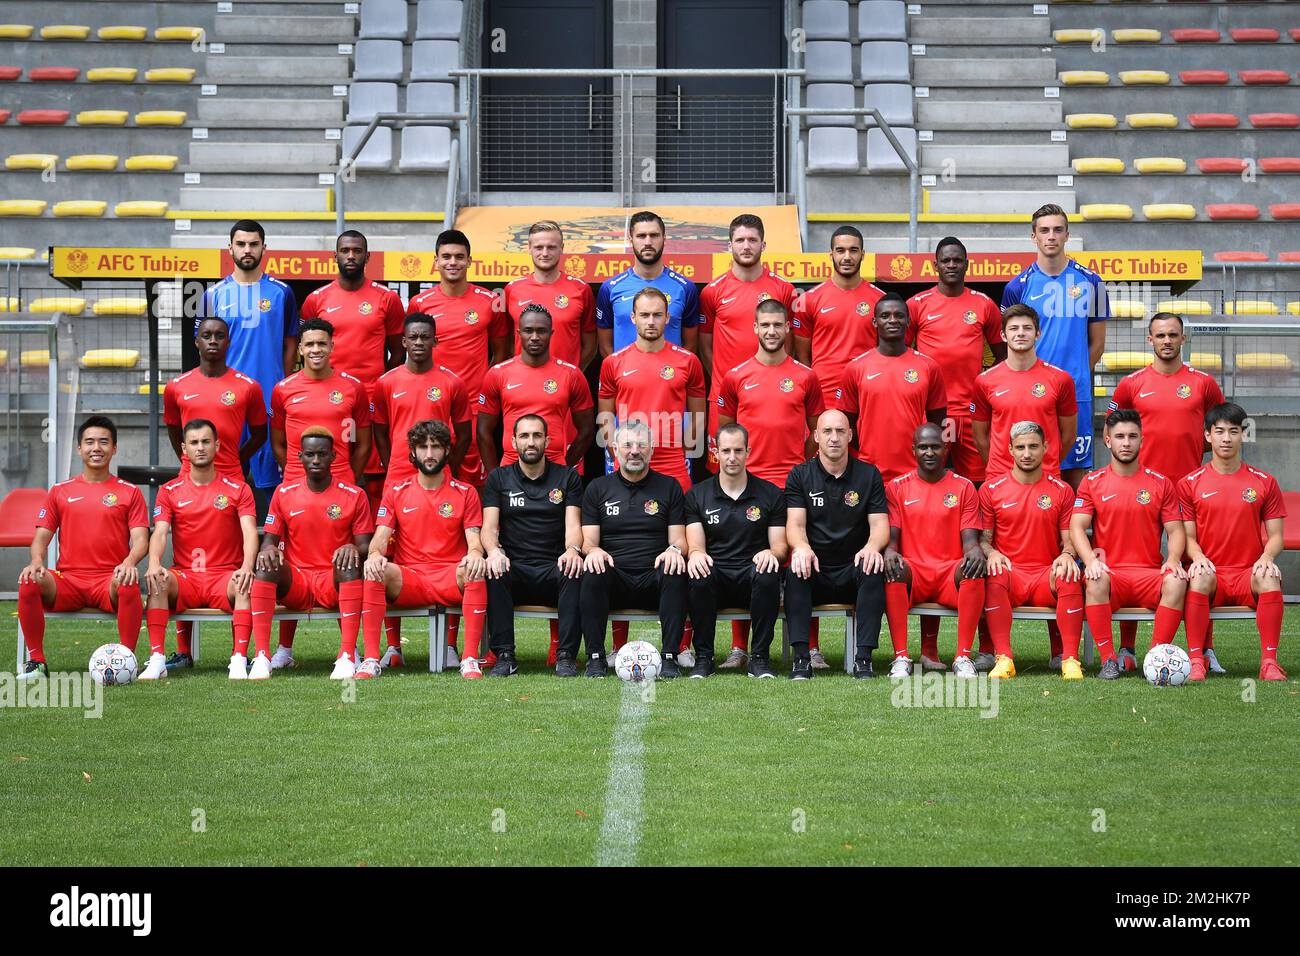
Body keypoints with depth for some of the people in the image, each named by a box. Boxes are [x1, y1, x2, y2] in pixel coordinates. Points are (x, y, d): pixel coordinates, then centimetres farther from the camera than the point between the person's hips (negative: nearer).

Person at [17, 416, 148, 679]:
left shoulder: (130, 492, 12)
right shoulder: (60, 491, 17)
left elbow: (140, 539, 2)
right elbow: (41, 537, 14)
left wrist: (129, 562, -21)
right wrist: (37, 561, -10)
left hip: (110, 581, -2)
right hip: (67, 581, 2)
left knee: (130, 586, -38)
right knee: (29, 583, -29)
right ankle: (35, 661, -16)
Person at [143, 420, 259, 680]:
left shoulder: (238, 490, 8)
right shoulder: (170, 492, 11)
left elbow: (250, 532, -6)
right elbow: (160, 533, -3)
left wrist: (247, 566, -27)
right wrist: (154, 563, -26)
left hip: (225, 576, -1)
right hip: (185, 577, 1)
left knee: (246, 585, -34)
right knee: (157, 581, -31)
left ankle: (239, 660, -37)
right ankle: (157, 659, -36)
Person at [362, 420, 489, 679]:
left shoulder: (465, 493, 10)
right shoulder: (396, 492, 13)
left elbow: (474, 540, 2)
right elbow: (381, 536, 4)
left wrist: (475, 553, -25)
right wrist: (374, 554, -22)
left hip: (451, 579, -1)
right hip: (408, 579, 1)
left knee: (476, 570, -34)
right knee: (375, 570, -30)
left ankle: (471, 659, -34)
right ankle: (371, 658, -32)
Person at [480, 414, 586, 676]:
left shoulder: (567, 477, 12)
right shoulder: (498, 478, 13)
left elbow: (573, 524, 1)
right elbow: (489, 526, 1)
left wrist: (572, 549, -24)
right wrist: (494, 551, -23)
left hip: (554, 569, 0)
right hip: (514, 570, 0)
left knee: (575, 571, -34)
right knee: (494, 571, -34)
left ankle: (566, 656, -29)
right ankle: (504, 655, -29)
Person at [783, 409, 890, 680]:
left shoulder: (869, 475, 7)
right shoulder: (800, 476, 5)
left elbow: (879, 523, -1)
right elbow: (795, 523, -5)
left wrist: (872, 547, -25)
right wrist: (801, 547, -30)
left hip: (853, 570, 0)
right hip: (816, 572, 0)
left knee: (873, 570, -33)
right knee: (795, 571, -33)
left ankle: (863, 658, -35)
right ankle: (801, 658, -36)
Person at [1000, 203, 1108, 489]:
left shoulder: (1090, 282, 6)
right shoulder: (1018, 287, 3)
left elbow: (1097, 343, 12)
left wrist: (1075, 376, 8)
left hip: (1077, 395, 1)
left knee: (1075, 470, 2)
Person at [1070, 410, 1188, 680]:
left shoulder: (1160, 483, 11)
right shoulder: (1092, 482, 9)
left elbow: (1176, 529, 7)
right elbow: (1077, 527, 0)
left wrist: (1173, 560, -14)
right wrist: (1090, 559, -19)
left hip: (1150, 572, 1)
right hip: (1109, 572, -1)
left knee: (1176, 582, -32)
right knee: (1096, 581, -36)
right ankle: (1108, 659, -28)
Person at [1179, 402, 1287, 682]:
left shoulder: (1264, 482, 11)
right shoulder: (1190, 483, 9)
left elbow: (1276, 535, 9)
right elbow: (1188, 536, 6)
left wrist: (1266, 557, -13)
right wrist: (1198, 557, -17)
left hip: (1249, 574, 1)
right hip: (1210, 570, -1)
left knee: (1270, 579, -35)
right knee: (1199, 577, -37)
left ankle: (1269, 662, -29)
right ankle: (1196, 661, -34)